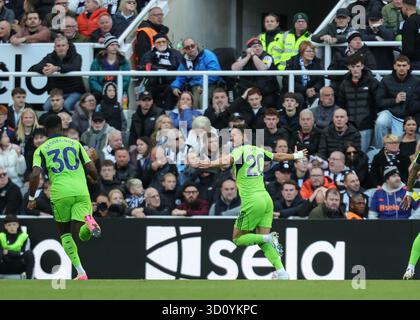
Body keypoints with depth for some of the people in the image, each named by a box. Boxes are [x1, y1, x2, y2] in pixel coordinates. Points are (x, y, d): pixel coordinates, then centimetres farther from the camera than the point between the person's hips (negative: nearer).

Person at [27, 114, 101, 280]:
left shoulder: (41, 150, 8)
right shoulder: (75, 144, 13)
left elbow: (35, 175, -6)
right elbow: (91, 169, 8)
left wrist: (31, 198, 5)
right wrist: (94, 179, 31)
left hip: (60, 194, -1)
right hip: (81, 192, 1)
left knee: (65, 233, 17)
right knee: (82, 235, 0)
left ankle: (81, 272, 3)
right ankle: (88, 222, -38)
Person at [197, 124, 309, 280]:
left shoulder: (241, 151, -8)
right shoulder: (259, 151, 13)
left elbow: (228, 159, -32)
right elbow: (279, 156, 30)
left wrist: (211, 163, -51)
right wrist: (296, 156, 51)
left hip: (252, 202, -7)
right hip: (266, 199, 7)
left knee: (238, 239, 4)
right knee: (263, 242, 9)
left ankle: (268, 238, -15)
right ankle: (281, 272, -2)